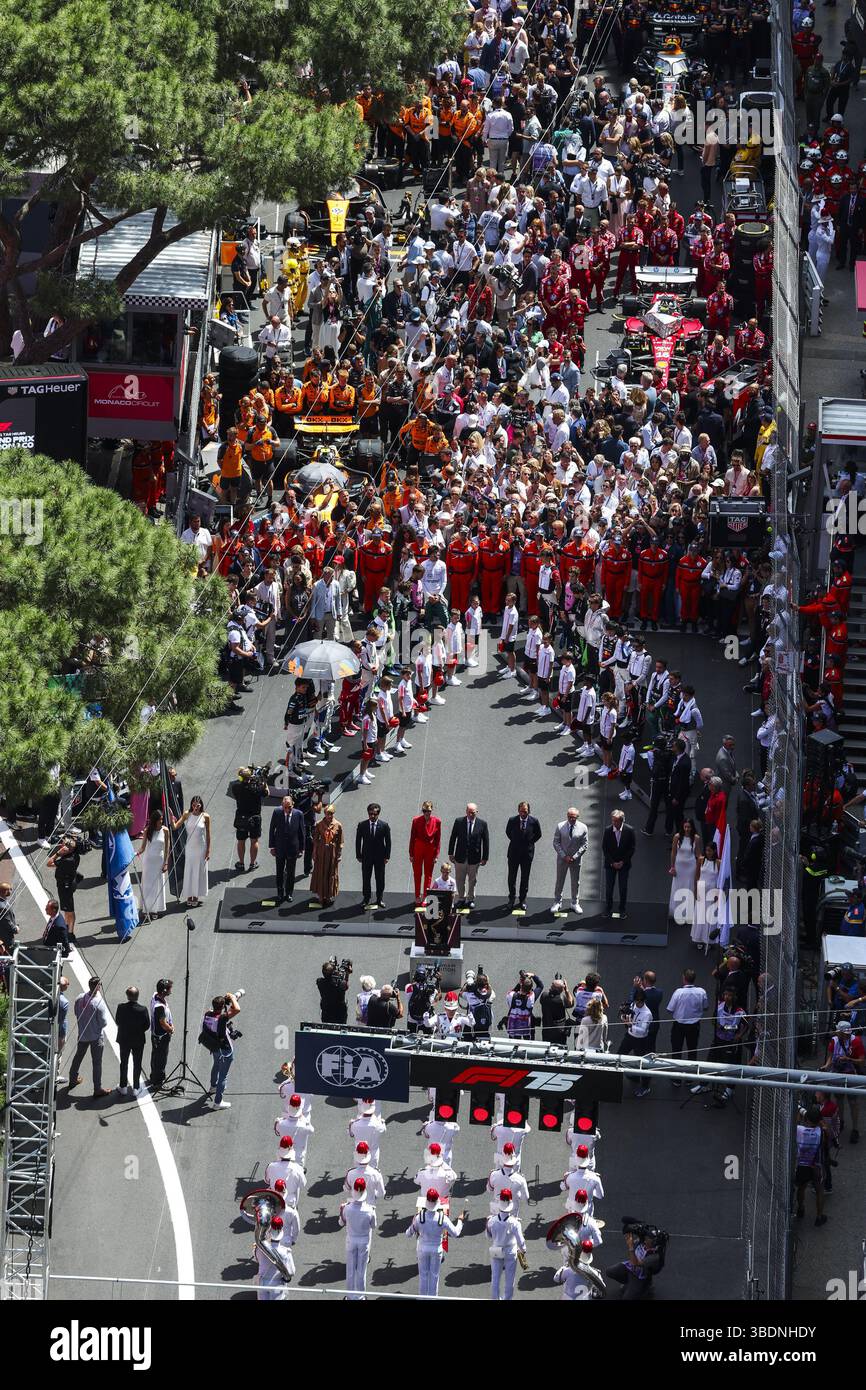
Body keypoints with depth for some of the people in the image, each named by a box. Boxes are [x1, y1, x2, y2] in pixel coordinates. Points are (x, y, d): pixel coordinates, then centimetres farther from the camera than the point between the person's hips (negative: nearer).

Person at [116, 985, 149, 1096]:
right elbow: (147, 1026, -12)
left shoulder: (121, 1008, -20)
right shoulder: (142, 1010, -22)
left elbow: (117, 1022, -7)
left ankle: (123, 1087, 28)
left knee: (124, 1063, 18)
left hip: (124, 1040, 1)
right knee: (137, 1064, 15)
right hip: (138, 1041, -1)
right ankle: (136, 1088, 22)